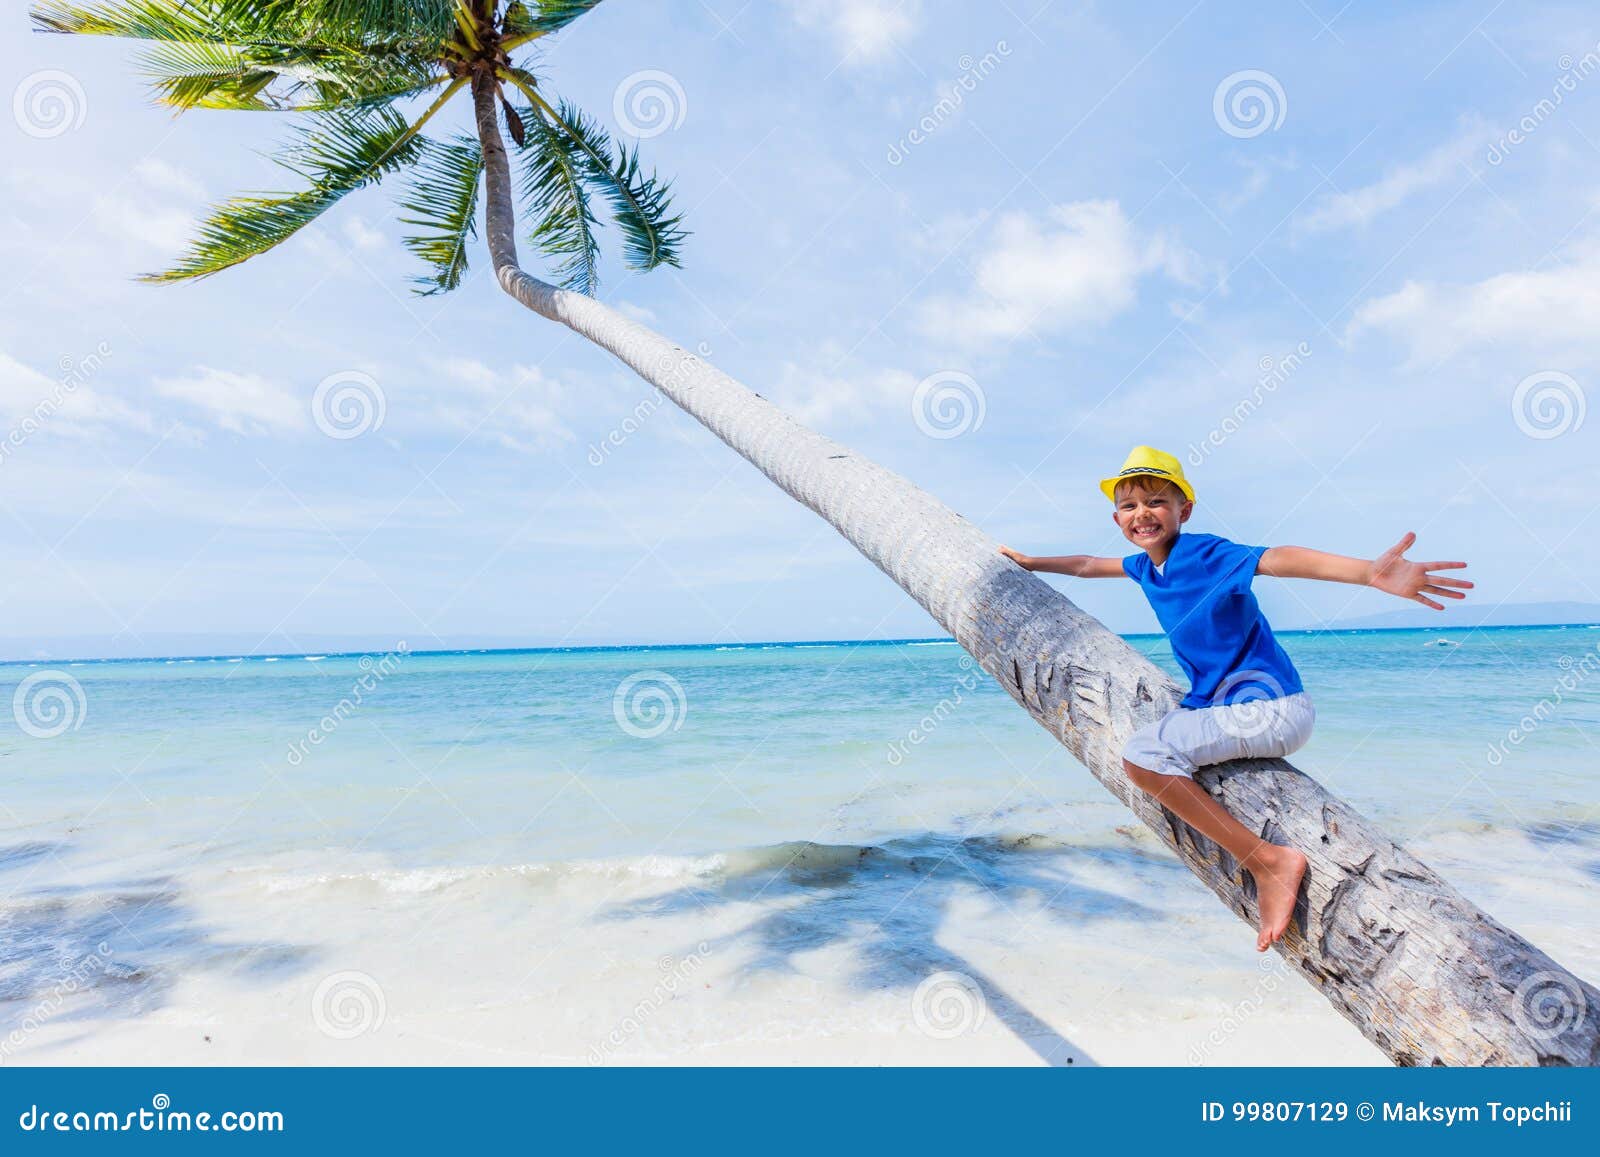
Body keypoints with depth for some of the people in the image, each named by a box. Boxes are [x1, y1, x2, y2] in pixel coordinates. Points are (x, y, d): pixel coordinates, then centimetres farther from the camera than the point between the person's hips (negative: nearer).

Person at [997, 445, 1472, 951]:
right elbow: (1090, 565, 26)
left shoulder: (1206, 553, -17)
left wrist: (1370, 572, -51)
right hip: (1222, 702, 10)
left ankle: (1269, 862, -18)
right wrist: (1030, 562, 36)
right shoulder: (1146, 565, 7)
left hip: (1272, 709, -10)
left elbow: (1278, 559, -36)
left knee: (1143, 755, -24)